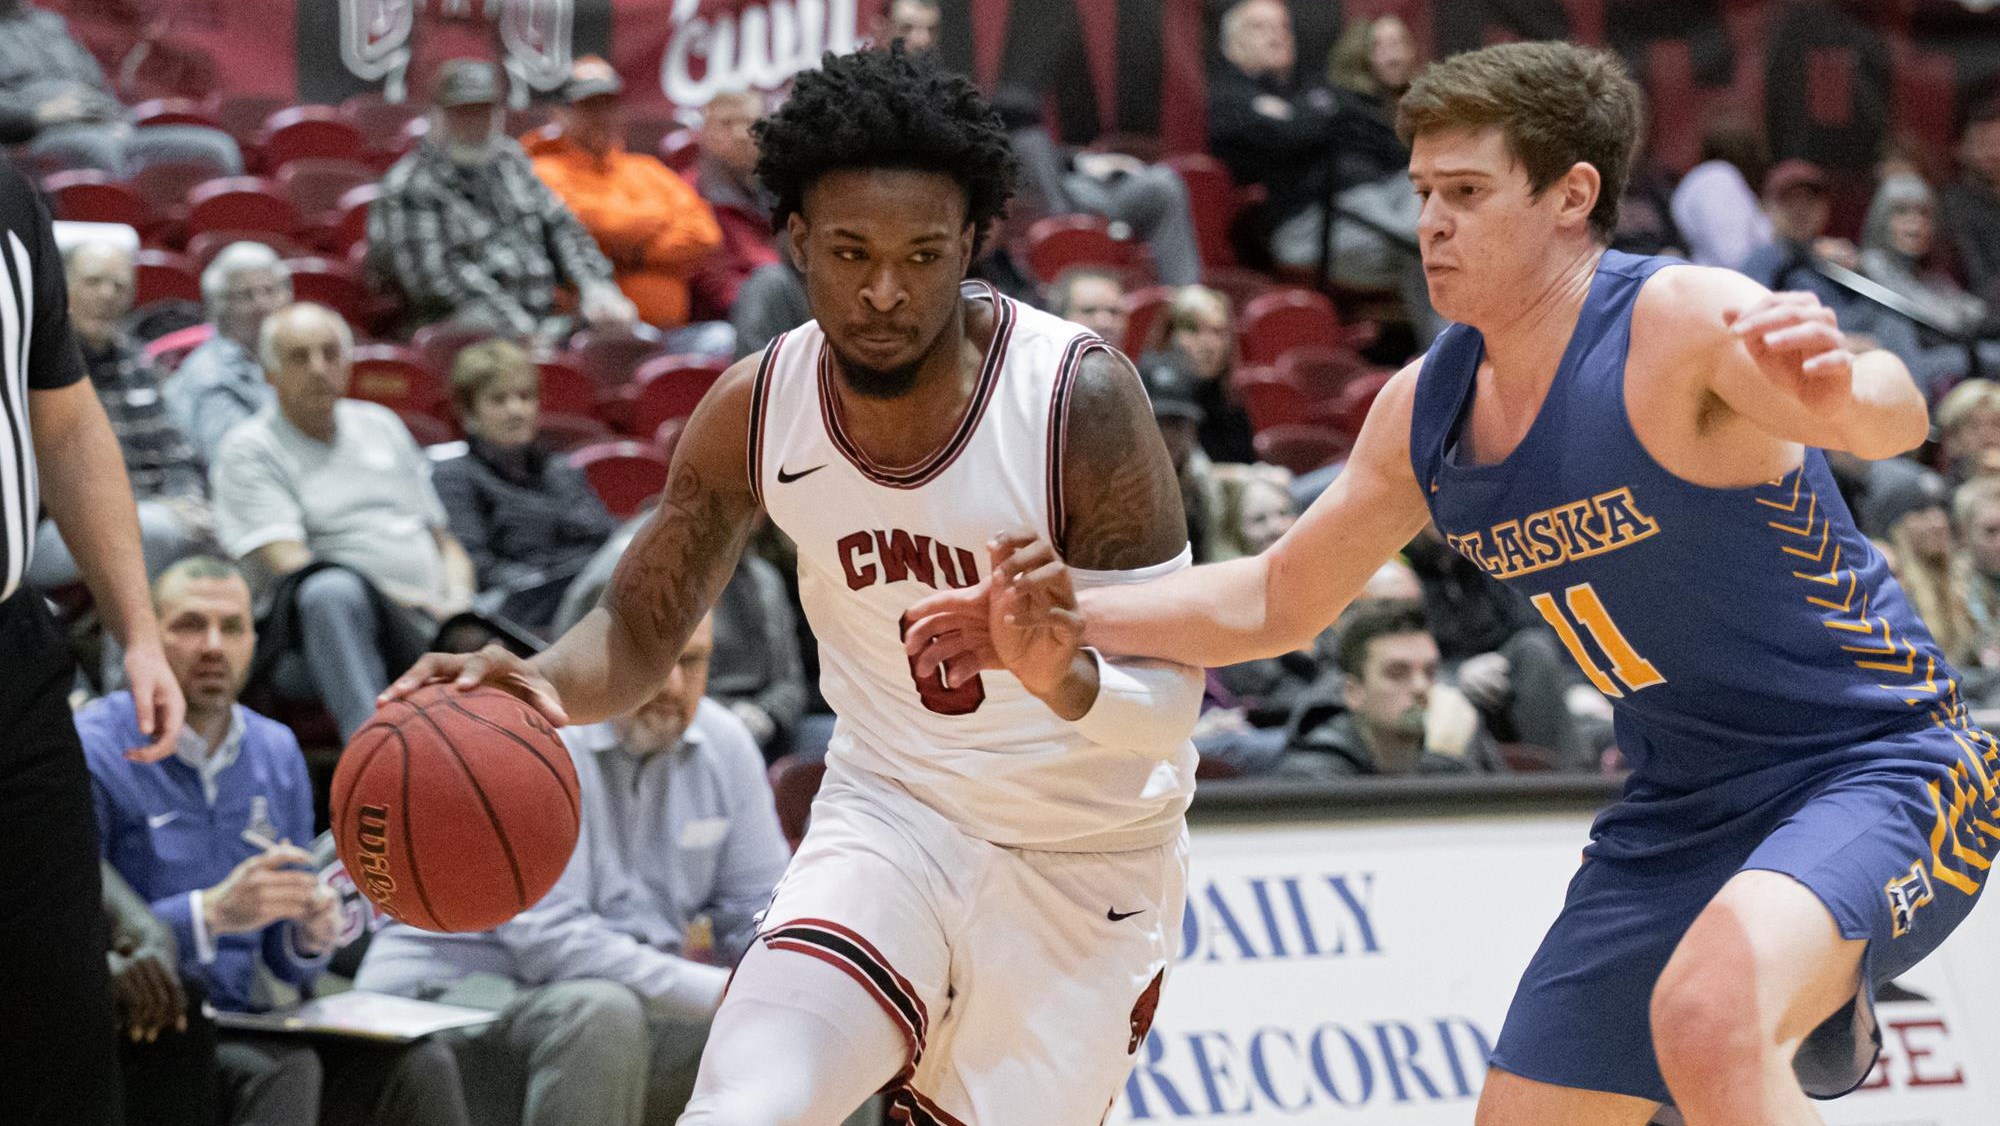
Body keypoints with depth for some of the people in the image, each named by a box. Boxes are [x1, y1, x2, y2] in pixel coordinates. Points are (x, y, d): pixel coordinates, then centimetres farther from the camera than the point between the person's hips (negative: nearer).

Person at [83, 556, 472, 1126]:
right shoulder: (92, 751, -8)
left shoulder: (276, 752, 12)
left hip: (242, 1023, 6)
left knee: (419, 1069, -19)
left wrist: (309, 935, -7)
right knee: (281, 1071, -34)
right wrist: (212, 912, -29)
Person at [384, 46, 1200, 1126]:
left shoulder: (1079, 396, -23)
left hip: (1087, 859, -1)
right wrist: (542, 678, -24)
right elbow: (641, 627, 0)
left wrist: (1062, 673, -46)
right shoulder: (756, 409, -11)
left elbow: (1173, 693, -22)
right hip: (889, 815, 2)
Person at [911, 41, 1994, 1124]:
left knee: (1709, 1016, -36)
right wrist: (1063, 619, 2)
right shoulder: (1426, 407, 2)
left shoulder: (1681, 321, -20)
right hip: (1683, 805, 8)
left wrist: (1838, 393, -62)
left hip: (1870, 763, -8)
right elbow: (1276, 599, 14)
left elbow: (1894, 416, -38)